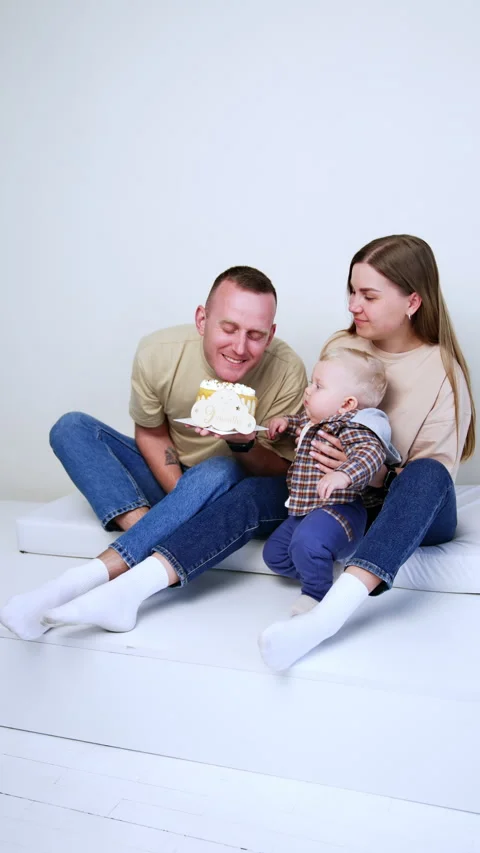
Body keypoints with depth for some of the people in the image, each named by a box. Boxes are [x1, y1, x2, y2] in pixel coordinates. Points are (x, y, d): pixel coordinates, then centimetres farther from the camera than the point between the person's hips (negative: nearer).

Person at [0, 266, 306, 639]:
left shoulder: (287, 371, -22)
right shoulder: (158, 352, -18)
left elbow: (282, 470, -12)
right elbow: (151, 434, -3)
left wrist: (243, 443, -35)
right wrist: (183, 502, -19)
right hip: (168, 477, 3)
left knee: (217, 473, -37)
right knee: (71, 427, -14)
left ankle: (89, 578, -35)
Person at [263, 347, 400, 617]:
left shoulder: (351, 427, -19)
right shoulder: (314, 420, 11)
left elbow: (371, 452, -38)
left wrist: (343, 475, -54)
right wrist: (286, 422, 18)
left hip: (337, 509, -11)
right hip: (305, 511, 11)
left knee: (307, 541, -36)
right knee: (275, 553, 11)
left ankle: (316, 595, -13)